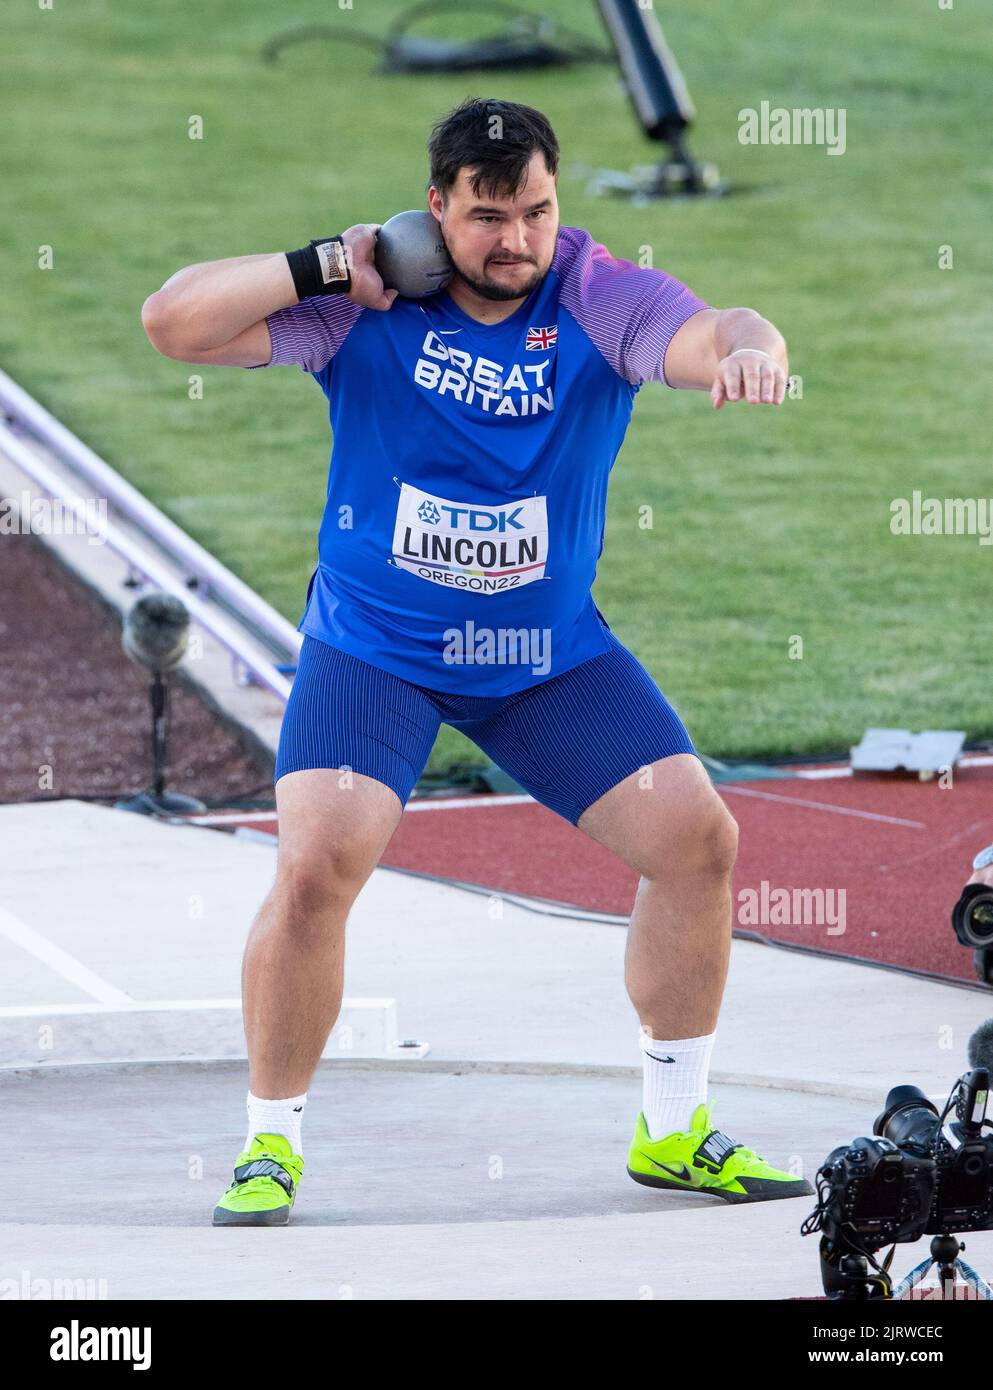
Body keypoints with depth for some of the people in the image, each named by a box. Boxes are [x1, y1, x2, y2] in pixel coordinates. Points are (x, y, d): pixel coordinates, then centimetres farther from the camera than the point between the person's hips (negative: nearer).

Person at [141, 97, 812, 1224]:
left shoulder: (598, 297, -12)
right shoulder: (368, 305, -13)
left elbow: (716, 335, -30)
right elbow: (173, 322, -17)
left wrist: (747, 350, -55)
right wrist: (328, 265, -25)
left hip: (551, 649, 3)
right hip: (373, 650, -2)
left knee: (698, 839, -3)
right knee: (316, 865, -21)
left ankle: (672, 1130, 16)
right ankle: (269, 1143, -2)